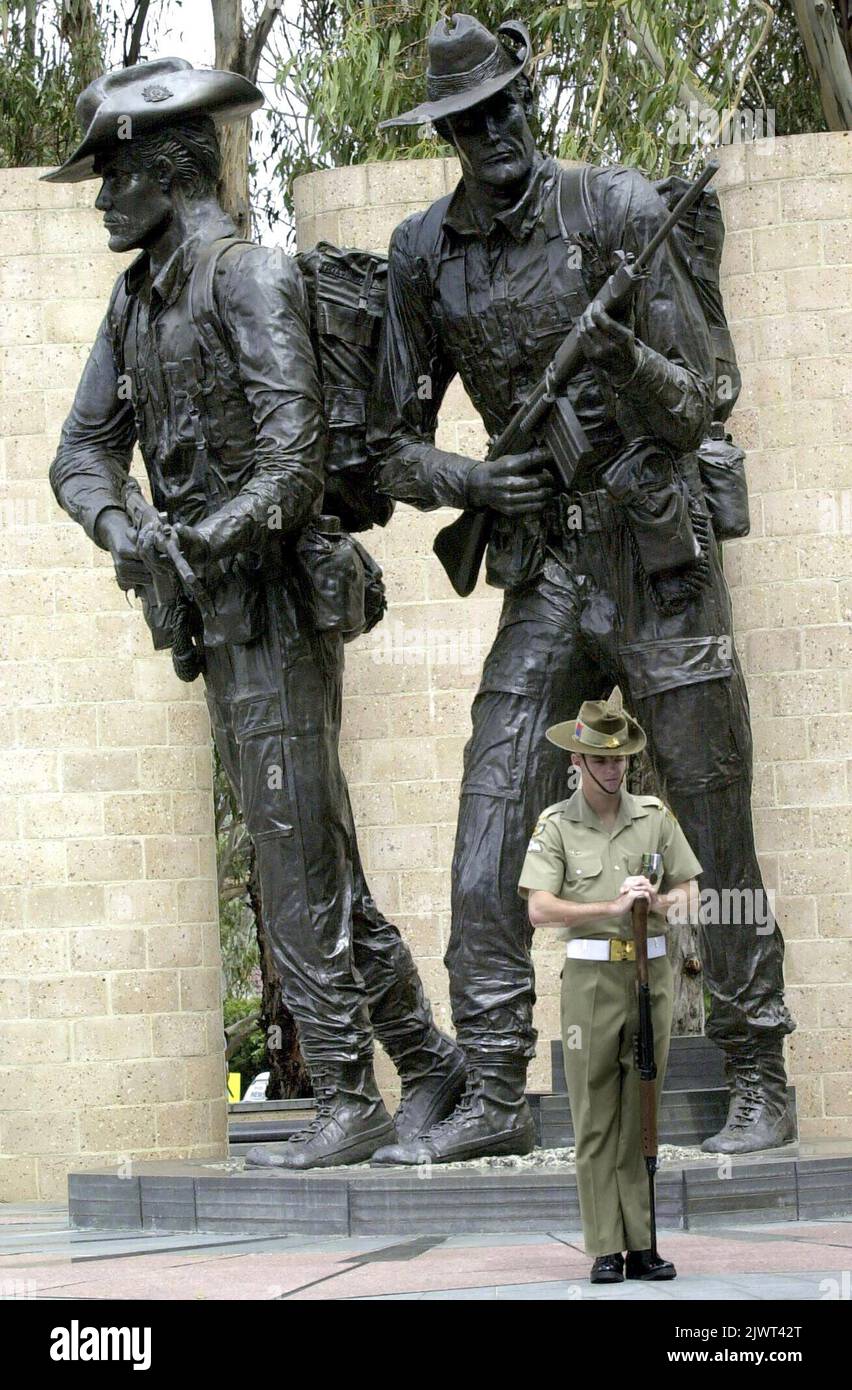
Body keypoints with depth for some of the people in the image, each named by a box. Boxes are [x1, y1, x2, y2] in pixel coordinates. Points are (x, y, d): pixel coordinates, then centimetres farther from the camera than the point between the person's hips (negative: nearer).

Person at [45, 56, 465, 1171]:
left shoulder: (248, 279, -12)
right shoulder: (137, 299, 14)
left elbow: (292, 458, -20)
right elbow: (85, 449, 11)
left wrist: (205, 540, -25)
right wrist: (117, 524, -10)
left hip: (275, 605, -9)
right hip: (216, 618, 9)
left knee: (299, 864, -8)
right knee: (318, 861, 12)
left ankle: (348, 1102, -5)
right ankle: (429, 1065, 20)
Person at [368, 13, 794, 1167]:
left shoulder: (616, 215, -6)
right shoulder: (428, 256, 3)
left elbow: (694, 408, -5)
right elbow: (396, 448, 9)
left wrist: (624, 353, -26)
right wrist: (469, 481, -12)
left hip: (661, 560, -3)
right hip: (544, 570, 3)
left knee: (714, 832, 1)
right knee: (491, 828, -7)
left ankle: (760, 1084, 11)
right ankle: (493, 1096, -4)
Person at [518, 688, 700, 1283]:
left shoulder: (655, 816, 9)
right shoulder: (556, 826, 1)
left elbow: (689, 893, 12)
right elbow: (540, 908, -8)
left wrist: (660, 901, -11)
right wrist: (611, 908, -19)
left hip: (652, 972, 3)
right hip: (591, 977, -2)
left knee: (641, 1116, 4)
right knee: (595, 1119, -3)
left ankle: (643, 1245, 6)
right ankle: (606, 1249, -2)